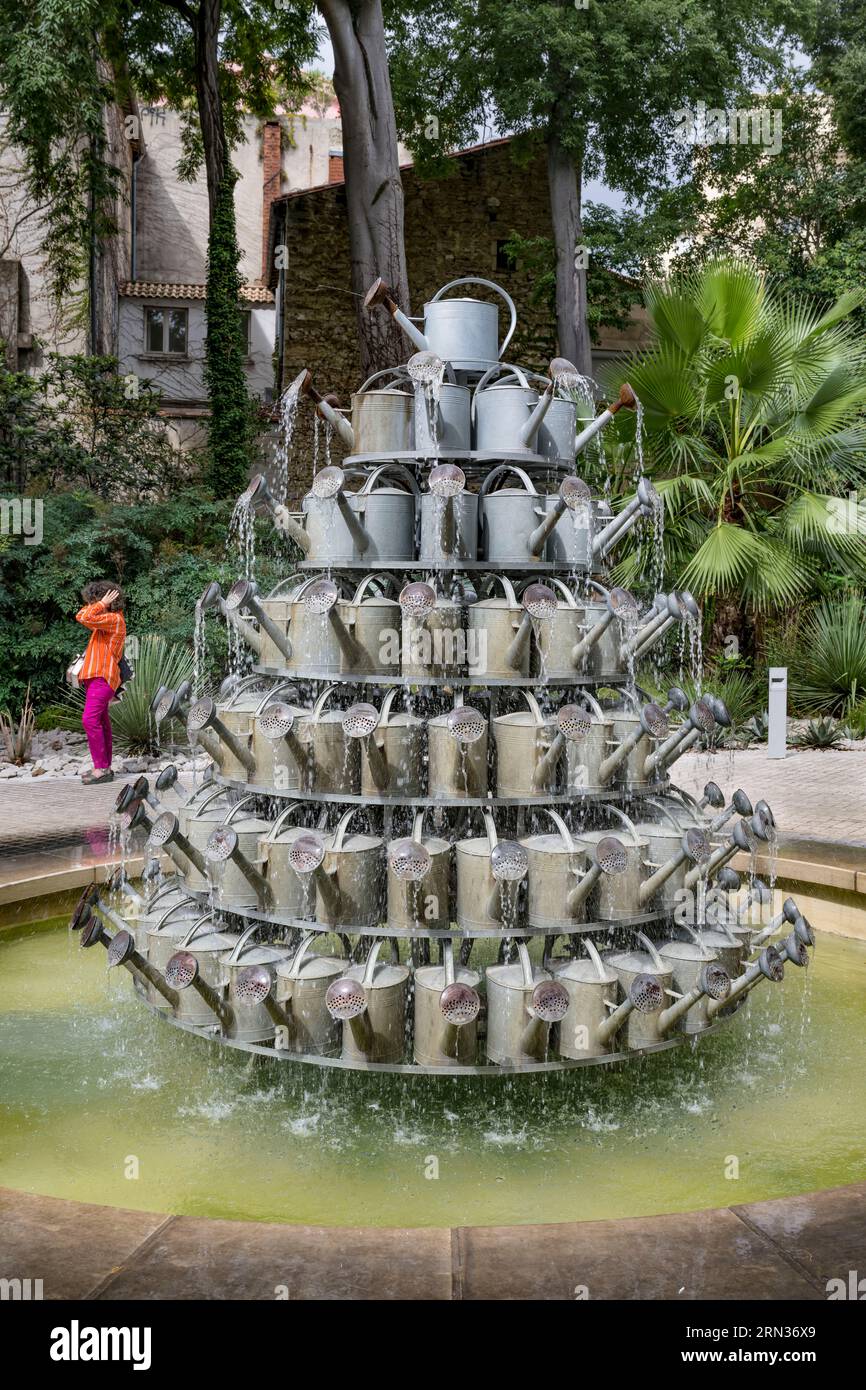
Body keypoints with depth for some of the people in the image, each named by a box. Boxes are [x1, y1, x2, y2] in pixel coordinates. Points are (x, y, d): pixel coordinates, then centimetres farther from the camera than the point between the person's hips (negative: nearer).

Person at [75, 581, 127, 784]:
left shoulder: (113, 619, -12)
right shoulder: (107, 619, 18)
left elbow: (84, 618, -24)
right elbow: (82, 616, 31)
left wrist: (102, 603, -14)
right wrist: (98, 604, 19)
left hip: (102, 678, -11)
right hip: (96, 677, 11)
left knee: (90, 720, -17)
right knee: (101, 722, 12)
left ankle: (102, 769, -17)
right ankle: (105, 767, 18)